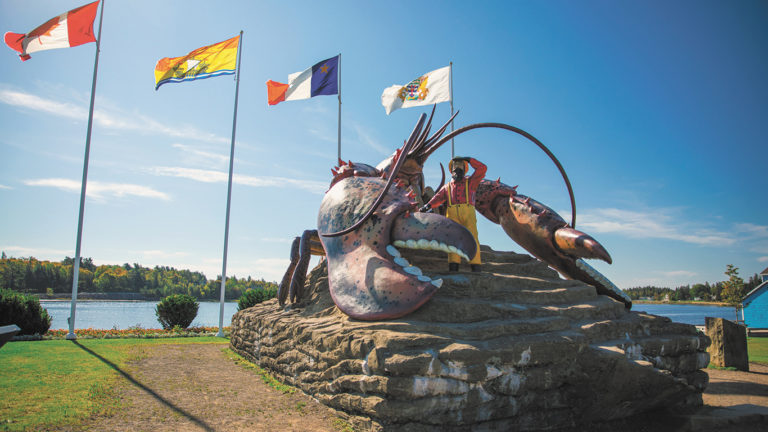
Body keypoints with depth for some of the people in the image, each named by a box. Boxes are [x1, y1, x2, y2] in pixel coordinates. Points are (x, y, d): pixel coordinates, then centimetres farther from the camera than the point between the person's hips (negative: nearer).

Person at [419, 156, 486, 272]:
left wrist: (467, 159, 15)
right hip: (452, 213, 1)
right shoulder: (447, 187, 29)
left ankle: (476, 267, -22)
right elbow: (438, 198, 12)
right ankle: (453, 267, -25)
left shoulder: (470, 182, 27)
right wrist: (428, 206, -8)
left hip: (468, 212, -1)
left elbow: (482, 168, 15)